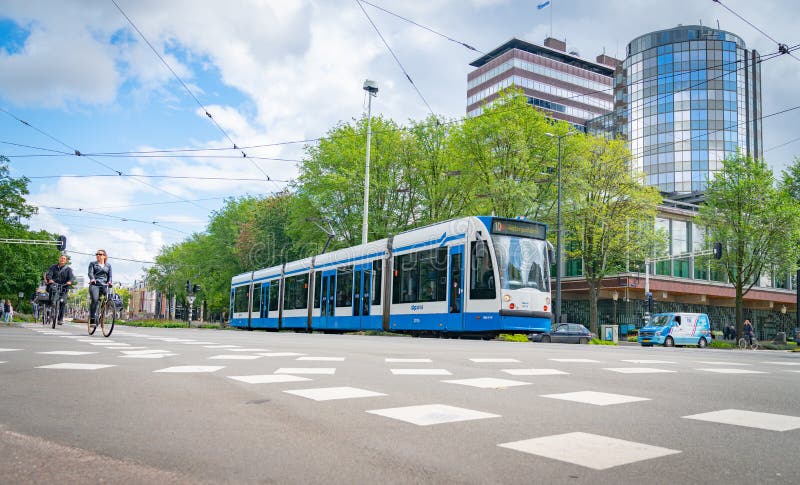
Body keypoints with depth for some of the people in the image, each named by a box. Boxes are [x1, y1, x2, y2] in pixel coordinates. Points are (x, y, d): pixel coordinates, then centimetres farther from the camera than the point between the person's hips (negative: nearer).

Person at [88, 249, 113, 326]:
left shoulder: (108, 265, 21)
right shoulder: (93, 264, 16)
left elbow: (110, 275, 13)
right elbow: (90, 272, -1)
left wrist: (109, 282, -9)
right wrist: (92, 279, -23)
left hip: (104, 285, 3)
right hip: (94, 285, -3)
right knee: (95, 300, -23)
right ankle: (92, 319, -23)